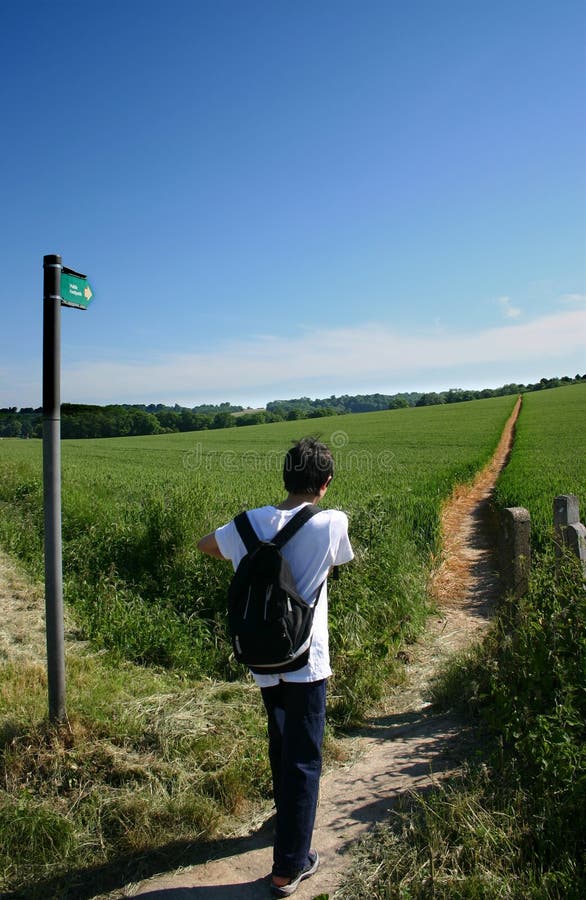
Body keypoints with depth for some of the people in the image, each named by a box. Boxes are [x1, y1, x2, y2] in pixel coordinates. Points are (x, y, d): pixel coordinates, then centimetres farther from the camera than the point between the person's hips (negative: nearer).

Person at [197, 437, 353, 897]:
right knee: (304, 759, 10)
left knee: (281, 745, 26)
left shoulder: (250, 523, -6)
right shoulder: (332, 523, -16)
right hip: (306, 661, -5)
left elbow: (205, 544, 13)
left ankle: (288, 818, 50)